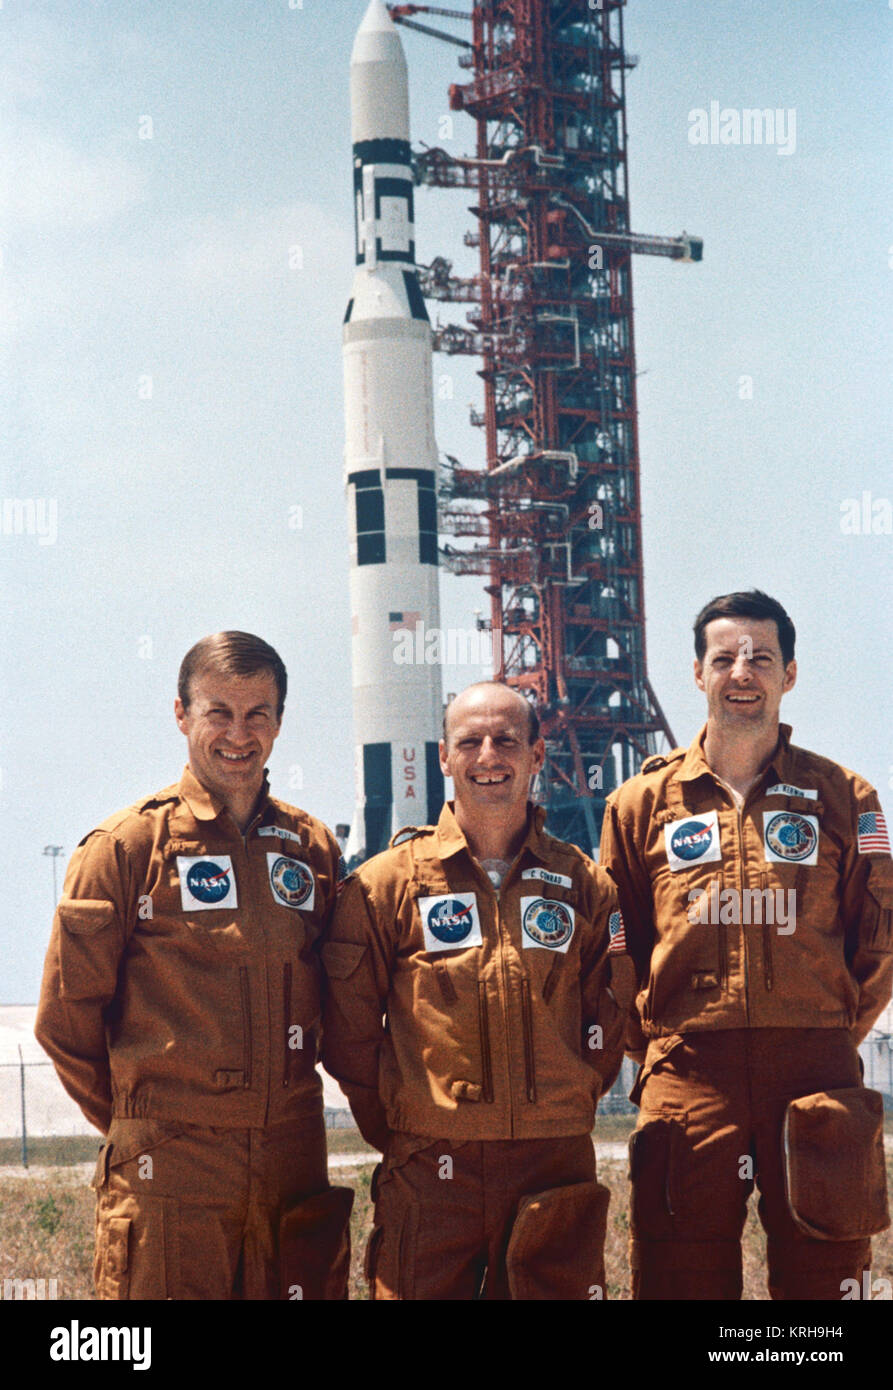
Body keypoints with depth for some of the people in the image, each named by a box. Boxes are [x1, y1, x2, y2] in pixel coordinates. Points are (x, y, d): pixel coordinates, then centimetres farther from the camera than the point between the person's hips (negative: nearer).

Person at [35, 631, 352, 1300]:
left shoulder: (314, 848, 10)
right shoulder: (128, 846, -2)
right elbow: (66, 1017, 1)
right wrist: (137, 1125, 7)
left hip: (293, 1164, 4)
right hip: (168, 1170, -4)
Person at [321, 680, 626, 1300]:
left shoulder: (584, 885, 9)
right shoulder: (386, 884, 2)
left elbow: (607, 1025, 14)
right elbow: (349, 1033, 5)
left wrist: (563, 1116, 9)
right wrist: (400, 1132, 5)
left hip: (556, 1171, 2)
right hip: (430, 1173, -2)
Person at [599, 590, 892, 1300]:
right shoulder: (643, 803, 10)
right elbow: (614, 947, 14)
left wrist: (829, 1040, 7)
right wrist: (655, 1044, 8)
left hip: (814, 1073, 0)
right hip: (686, 1076, 0)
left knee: (823, 1276, 2)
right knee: (682, 1277, 0)